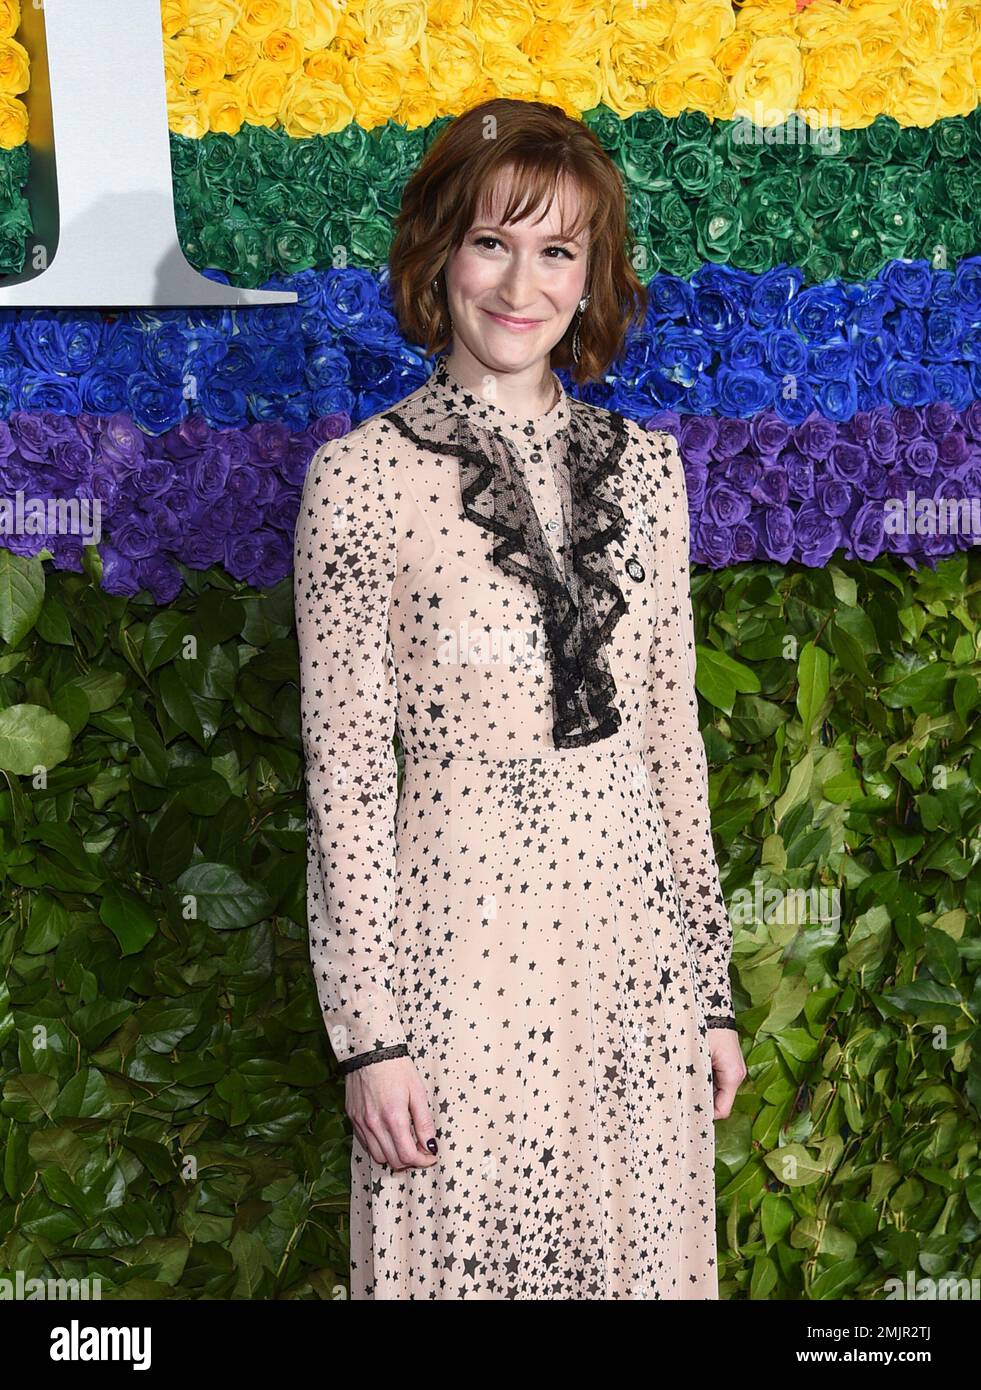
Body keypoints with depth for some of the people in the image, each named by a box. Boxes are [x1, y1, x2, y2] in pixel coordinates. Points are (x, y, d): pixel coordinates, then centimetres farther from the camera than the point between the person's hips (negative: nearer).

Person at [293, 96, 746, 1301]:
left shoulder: (643, 466, 5)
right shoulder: (363, 475, -7)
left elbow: (672, 735, 9)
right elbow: (345, 774, -7)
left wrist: (710, 984, 9)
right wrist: (368, 1030, -8)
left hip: (634, 939, 4)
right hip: (460, 937, -4)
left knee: (641, 1252, 16)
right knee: (467, 1253, 10)